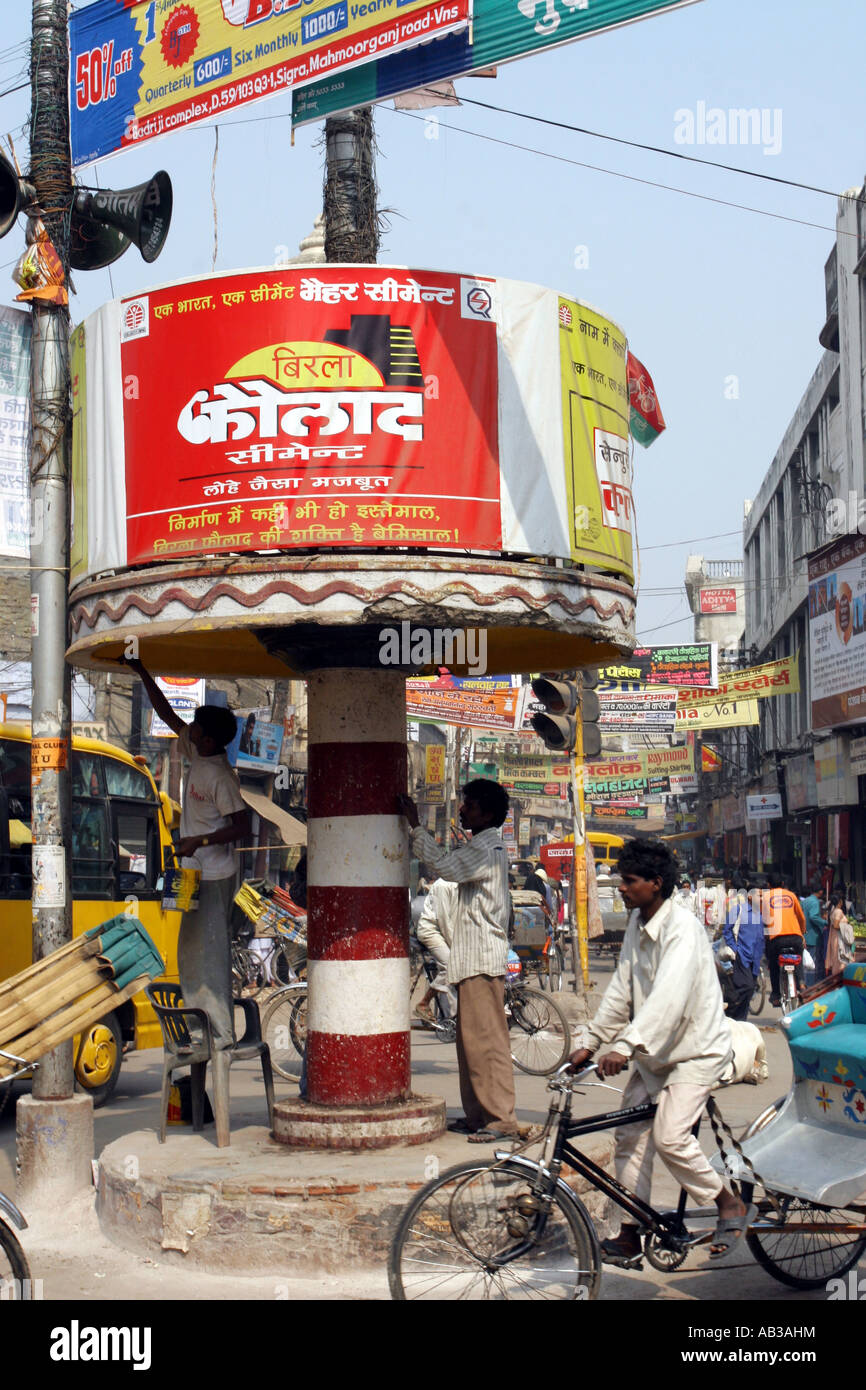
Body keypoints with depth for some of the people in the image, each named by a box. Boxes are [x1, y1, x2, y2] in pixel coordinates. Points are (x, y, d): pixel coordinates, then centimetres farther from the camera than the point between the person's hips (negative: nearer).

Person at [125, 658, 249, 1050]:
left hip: (214, 876, -9)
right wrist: (143, 674, 13)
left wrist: (200, 840, -24)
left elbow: (241, 825, -21)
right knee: (192, 949, 15)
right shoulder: (196, 756, 6)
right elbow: (166, 714, 15)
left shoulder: (221, 776, -19)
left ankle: (221, 1031, -1)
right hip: (196, 872, 9)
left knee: (212, 950, -6)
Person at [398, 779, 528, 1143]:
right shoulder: (484, 846, 19)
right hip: (472, 959, 11)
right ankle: (477, 1114, 19)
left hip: (482, 961, -11)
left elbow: (447, 865, -26)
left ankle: (501, 1119, -8)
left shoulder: (487, 848, -14)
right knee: (470, 1039, 13)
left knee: (486, 1039, -10)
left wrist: (416, 827, -20)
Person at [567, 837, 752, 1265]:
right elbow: (621, 989, 10)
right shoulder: (638, 923, 5)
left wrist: (625, 1046, -44)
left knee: (669, 1136, -22)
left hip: (696, 1050, -8)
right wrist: (589, 1041, 6)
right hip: (654, 1053, 9)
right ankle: (630, 1237, 14)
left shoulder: (682, 929, -22)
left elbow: (669, 997, -35)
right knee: (630, 1137, 5)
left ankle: (731, 1205, -2)